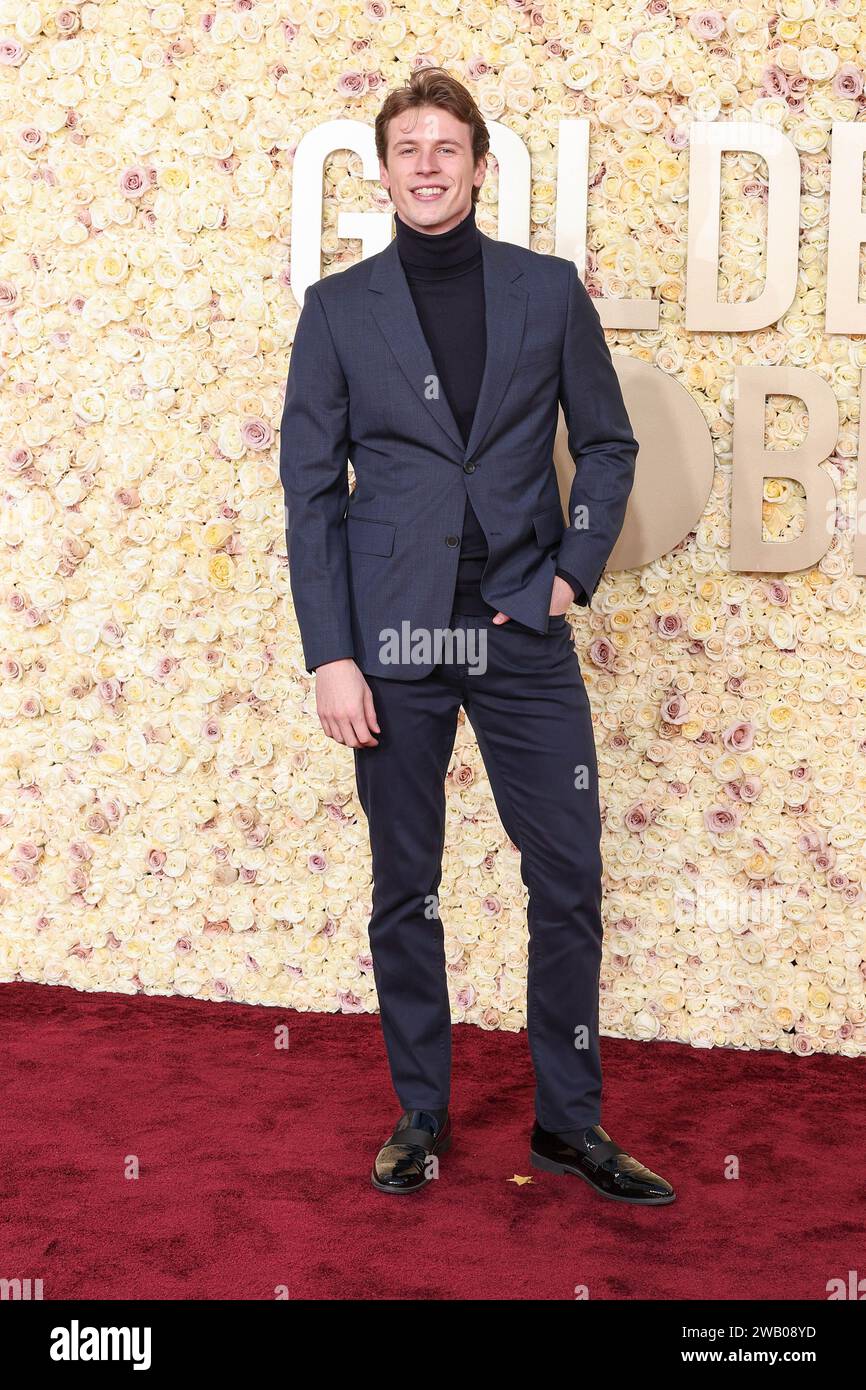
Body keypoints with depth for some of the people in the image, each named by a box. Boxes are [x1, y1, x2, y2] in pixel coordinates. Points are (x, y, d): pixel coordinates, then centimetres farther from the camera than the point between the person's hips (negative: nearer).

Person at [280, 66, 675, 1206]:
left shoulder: (549, 291, 6)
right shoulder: (338, 308, 4)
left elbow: (608, 444, 12)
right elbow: (311, 491, 2)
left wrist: (575, 570, -2)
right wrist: (329, 654, -5)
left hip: (524, 635, 1)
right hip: (392, 639, 0)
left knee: (570, 884, 2)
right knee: (404, 890, 8)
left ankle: (570, 1122, 18)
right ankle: (421, 1117, 24)